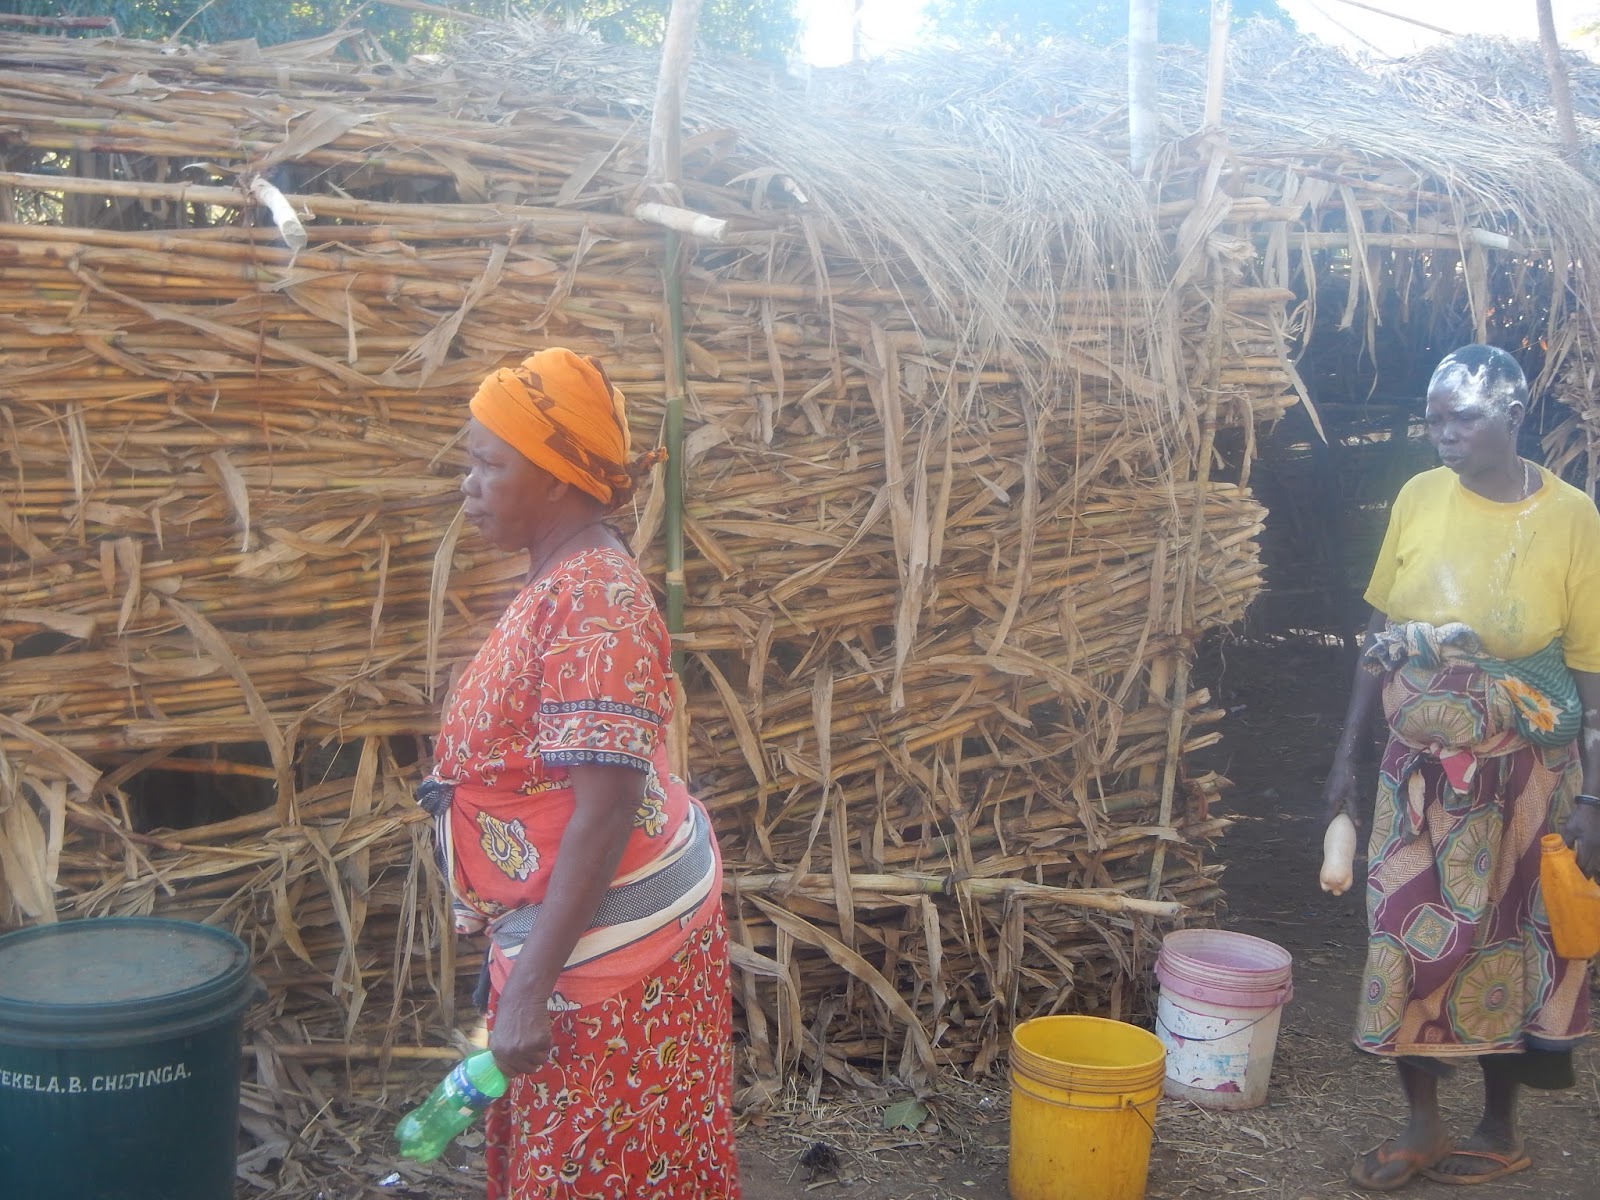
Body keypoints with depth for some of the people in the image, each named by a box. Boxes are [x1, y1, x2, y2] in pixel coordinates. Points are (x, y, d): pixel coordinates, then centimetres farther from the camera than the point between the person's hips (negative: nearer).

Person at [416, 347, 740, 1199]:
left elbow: (606, 810, -27)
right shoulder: (563, 583, 7)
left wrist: (531, 985, -27)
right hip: (561, 924, 9)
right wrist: (521, 964, 21)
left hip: (605, 931, -9)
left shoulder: (591, 600, -23)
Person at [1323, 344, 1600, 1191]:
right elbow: (1379, 640, 5)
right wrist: (1347, 755, 5)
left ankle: (1501, 1129, 30)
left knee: (1506, 948, 10)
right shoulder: (1419, 499, -2)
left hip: (1522, 778, -3)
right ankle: (1422, 1126, 25)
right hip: (1420, 770, 3)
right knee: (1406, 939, 7)